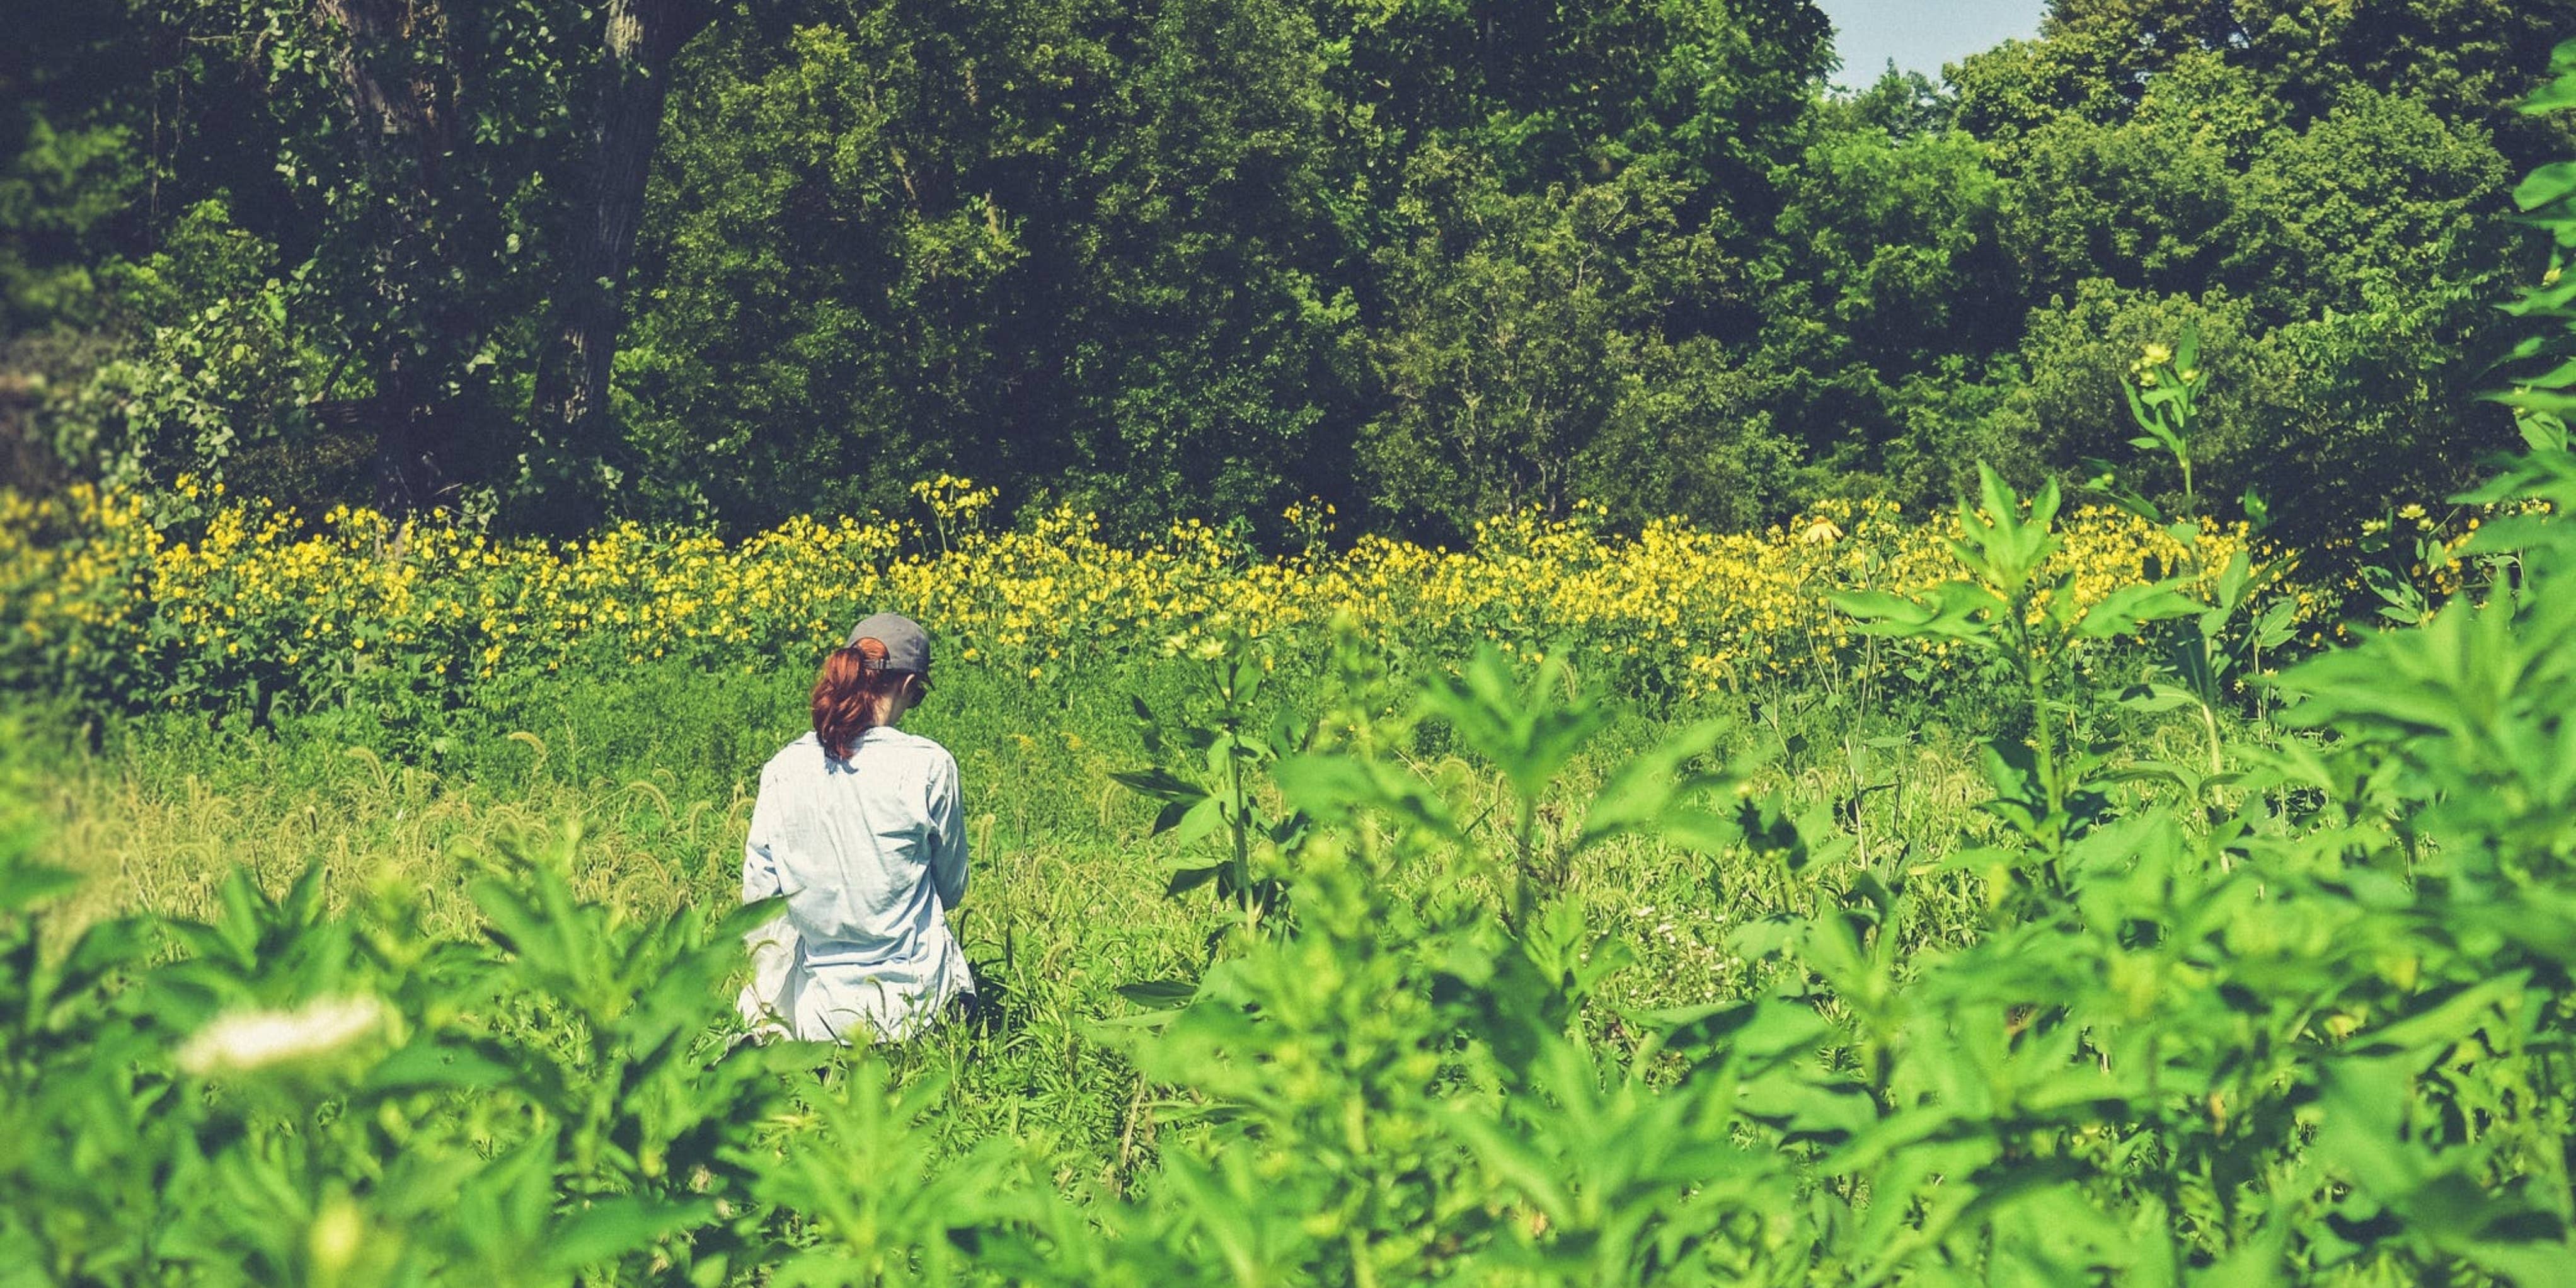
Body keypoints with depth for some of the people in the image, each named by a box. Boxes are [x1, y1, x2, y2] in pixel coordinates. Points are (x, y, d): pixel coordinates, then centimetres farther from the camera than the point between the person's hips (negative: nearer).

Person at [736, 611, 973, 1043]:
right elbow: (952, 889, 2)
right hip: (913, 992, -3)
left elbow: (759, 898, 1)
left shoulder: (783, 770, -4)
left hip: (817, 1006, 3)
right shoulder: (929, 765, -12)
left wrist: (769, 1015, 11)